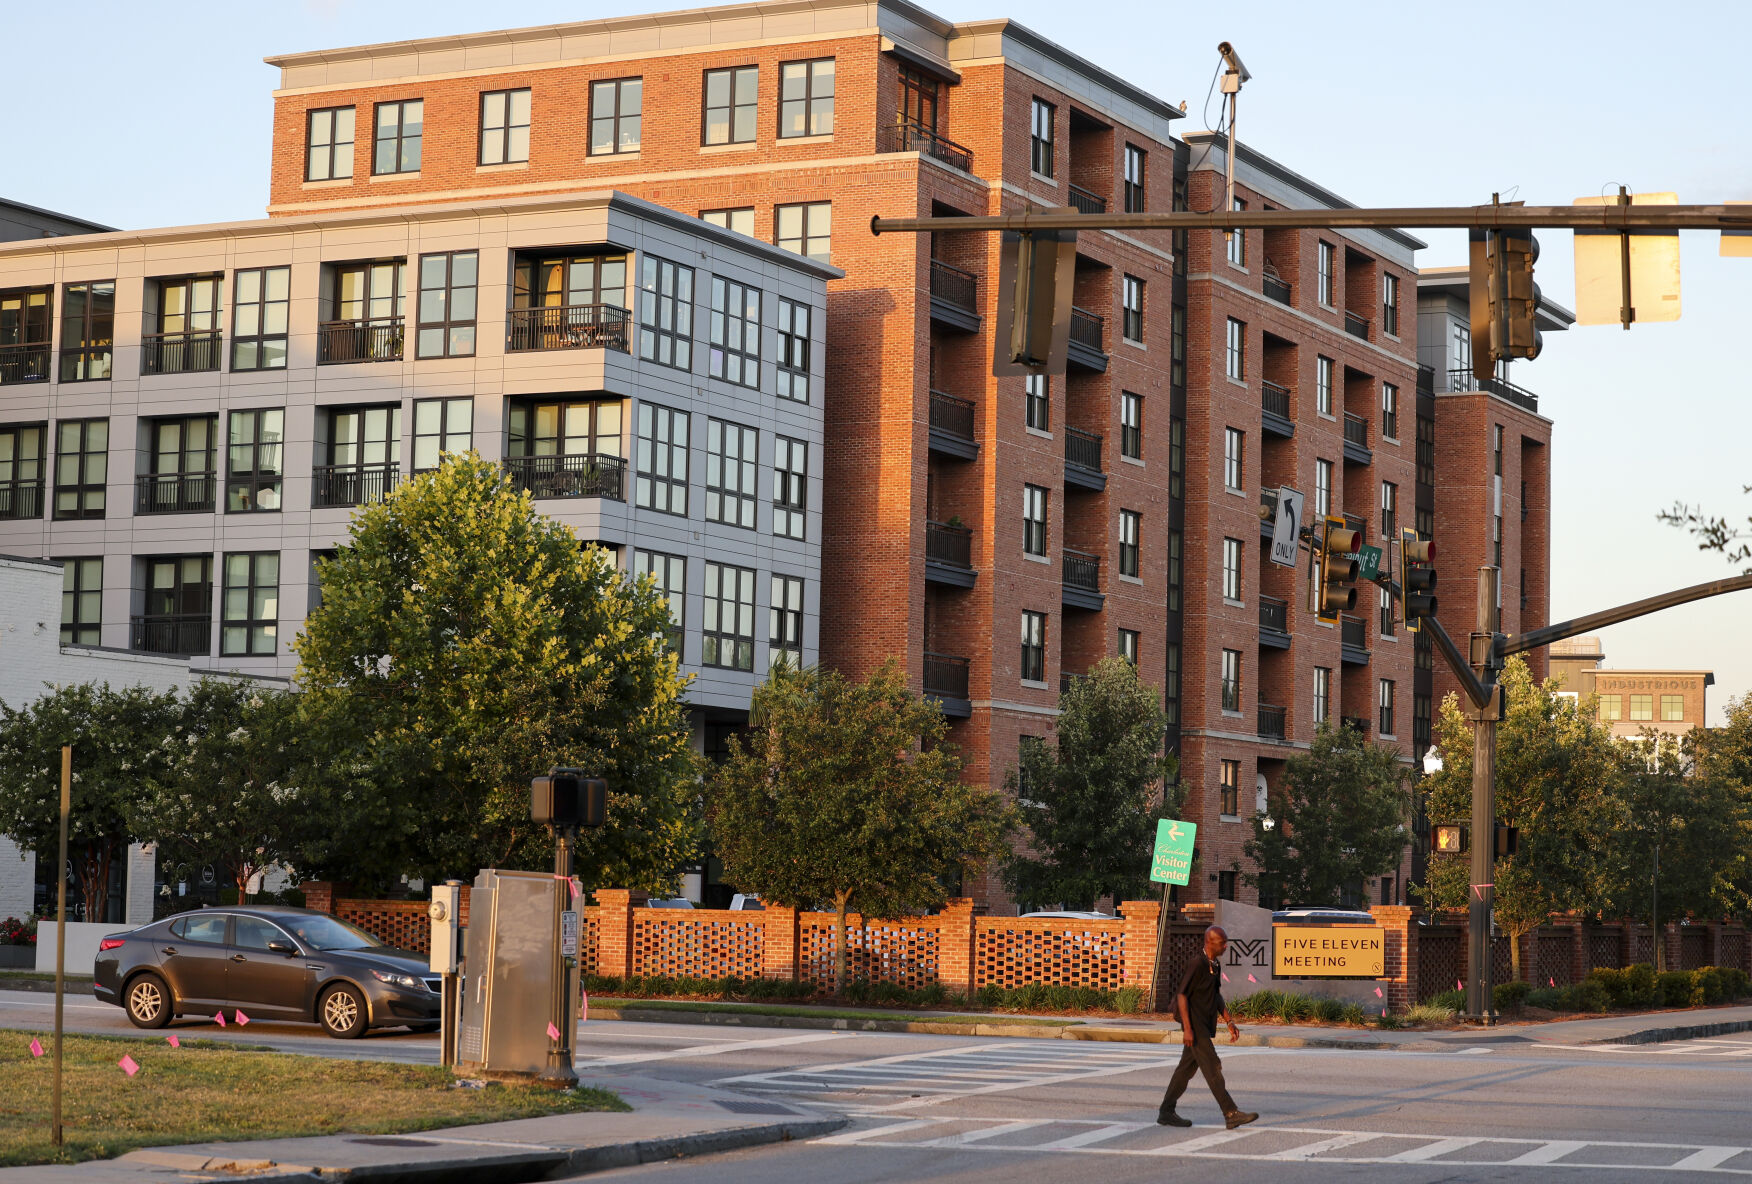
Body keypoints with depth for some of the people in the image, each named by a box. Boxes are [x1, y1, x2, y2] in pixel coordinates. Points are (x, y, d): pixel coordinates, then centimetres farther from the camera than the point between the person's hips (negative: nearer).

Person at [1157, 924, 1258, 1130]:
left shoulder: (1215, 966, 12)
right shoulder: (1197, 964, -16)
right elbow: (1182, 996, -17)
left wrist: (1230, 1022, 16)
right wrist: (1187, 1029, -20)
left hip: (1205, 1027, 9)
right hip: (1195, 1026, -9)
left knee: (1186, 1069, 11)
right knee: (1213, 1069, -10)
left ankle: (1166, 1112, 17)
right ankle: (1231, 1114, -12)